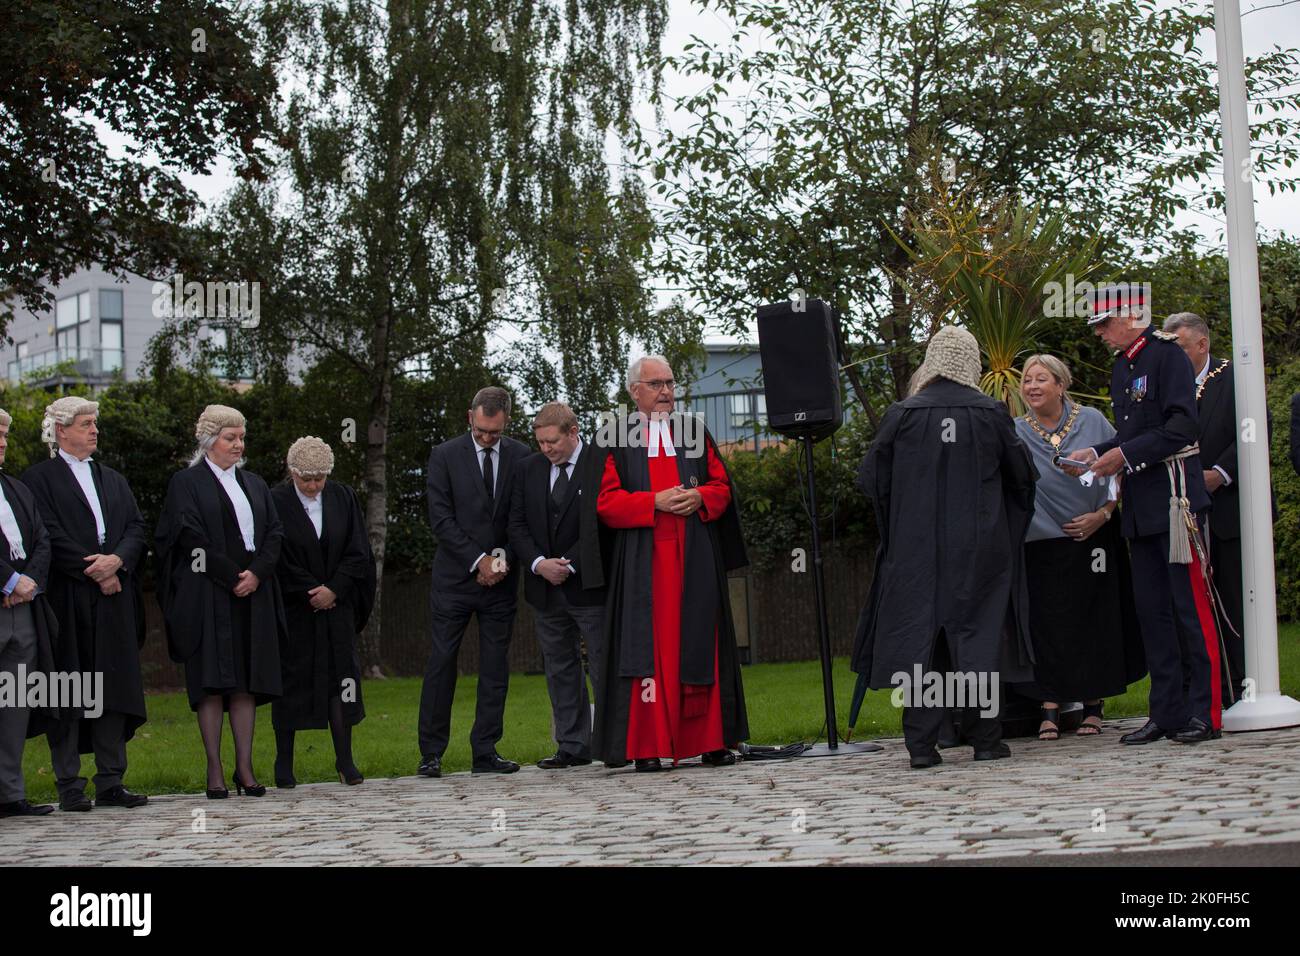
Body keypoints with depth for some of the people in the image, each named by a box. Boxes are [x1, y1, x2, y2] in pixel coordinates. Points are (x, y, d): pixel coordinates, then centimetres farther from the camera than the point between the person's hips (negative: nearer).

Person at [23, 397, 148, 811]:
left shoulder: (113, 480, 20)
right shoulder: (39, 478, 1)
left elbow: (138, 530, 11)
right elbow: (49, 536, -10)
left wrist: (117, 559, -8)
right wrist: (93, 571, -13)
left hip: (114, 601, 6)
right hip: (67, 601, -5)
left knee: (113, 691, 4)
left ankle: (111, 783, 8)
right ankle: (69, 787, 0)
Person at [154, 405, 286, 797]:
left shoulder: (254, 484, 18)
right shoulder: (186, 482, 1)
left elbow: (274, 533, 10)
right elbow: (191, 537, -9)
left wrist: (256, 573, -7)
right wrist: (232, 577, -12)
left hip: (252, 598, 5)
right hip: (207, 597, -5)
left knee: (246, 683, 1)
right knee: (211, 683, -6)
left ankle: (245, 767, 2)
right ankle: (215, 771, -5)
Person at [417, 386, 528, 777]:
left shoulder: (521, 457, 5)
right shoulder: (445, 456, -1)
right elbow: (441, 518, -7)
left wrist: (504, 556, -10)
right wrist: (478, 561, -13)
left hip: (500, 580, 2)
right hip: (455, 578, -2)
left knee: (495, 668, 3)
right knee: (441, 663, -2)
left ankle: (485, 752, 8)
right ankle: (431, 753, 4)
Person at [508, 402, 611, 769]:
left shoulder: (603, 463, -7)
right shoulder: (529, 468, 10)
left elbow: (602, 523, -11)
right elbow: (517, 524, 8)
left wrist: (569, 564, -14)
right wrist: (539, 563, -8)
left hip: (589, 584, -5)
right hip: (546, 587, 6)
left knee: (604, 666, -3)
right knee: (560, 669, 8)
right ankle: (573, 747, 13)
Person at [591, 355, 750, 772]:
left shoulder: (695, 433, 15)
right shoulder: (617, 440, 5)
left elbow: (722, 486, 13)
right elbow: (606, 502, -2)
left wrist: (699, 498, -8)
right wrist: (655, 502, -14)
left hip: (695, 557, 3)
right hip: (644, 561, -3)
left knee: (700, 644, 2)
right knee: (647, 646, -6)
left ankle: (710, 741, 6)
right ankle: (648, 747, -6)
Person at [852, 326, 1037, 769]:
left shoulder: (902, 414, -5)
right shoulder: (991, 413, -4)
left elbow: (872, 479, -3)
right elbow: (1022, 475, 3)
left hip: (916, 548, 0)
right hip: (978, 547, 0)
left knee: (917, 637, 4)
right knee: (977, 633, 7)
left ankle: (921, 744, 2)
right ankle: (984, 737, 7)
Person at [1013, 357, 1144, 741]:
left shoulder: (1092, 422, -1)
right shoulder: (1016, 433, 1)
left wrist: (1104, 513, -6)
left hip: (1093, 539, 0)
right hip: (1043, 545, 0)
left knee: (1094, 620, 3)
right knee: (1048, 623, -3)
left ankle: (1093, 705, 13)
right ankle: (1050, 709, 1)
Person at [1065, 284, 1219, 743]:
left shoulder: (1166, 354, -9)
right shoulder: (1121, 367, 16)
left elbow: (1182, 428, -17)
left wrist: (1124, 456, -18)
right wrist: (1095, 453, 6)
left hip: (1174, 499, -9)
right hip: (1140, 507, 9)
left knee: (1190, 606, -5)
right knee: (1151, 609, 8)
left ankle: (1205, 712, 0)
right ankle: (1167, 713, 12)